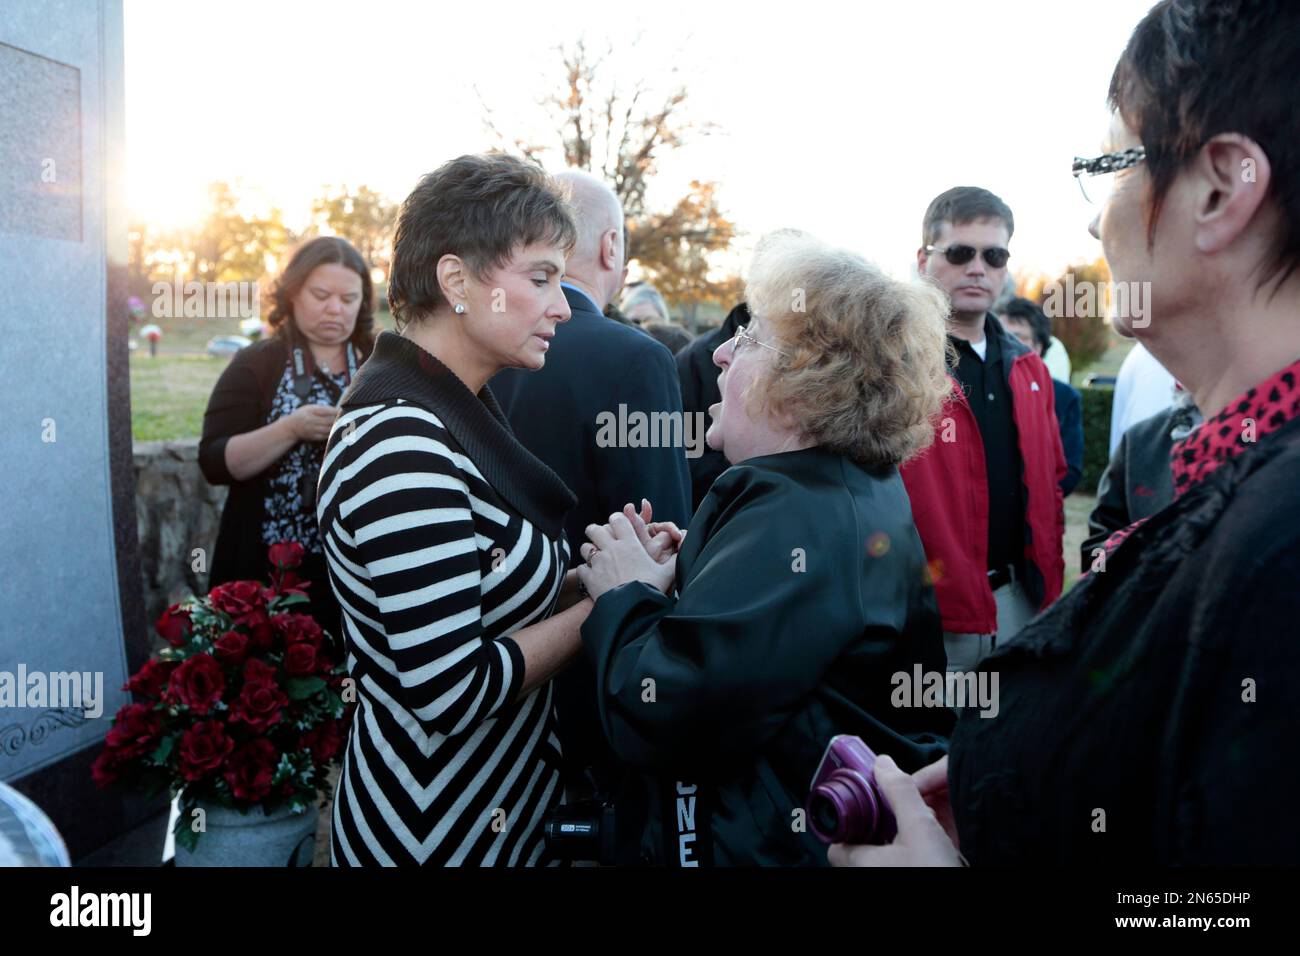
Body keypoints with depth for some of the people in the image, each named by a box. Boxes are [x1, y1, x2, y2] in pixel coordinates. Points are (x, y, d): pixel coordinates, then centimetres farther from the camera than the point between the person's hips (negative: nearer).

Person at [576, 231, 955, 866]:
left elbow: (657, 721, -31)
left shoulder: (791, 520, -26)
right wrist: (690, 569, -4)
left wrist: (626, 595, -15)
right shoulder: (873, 492, 4)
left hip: (774, 843, -8)